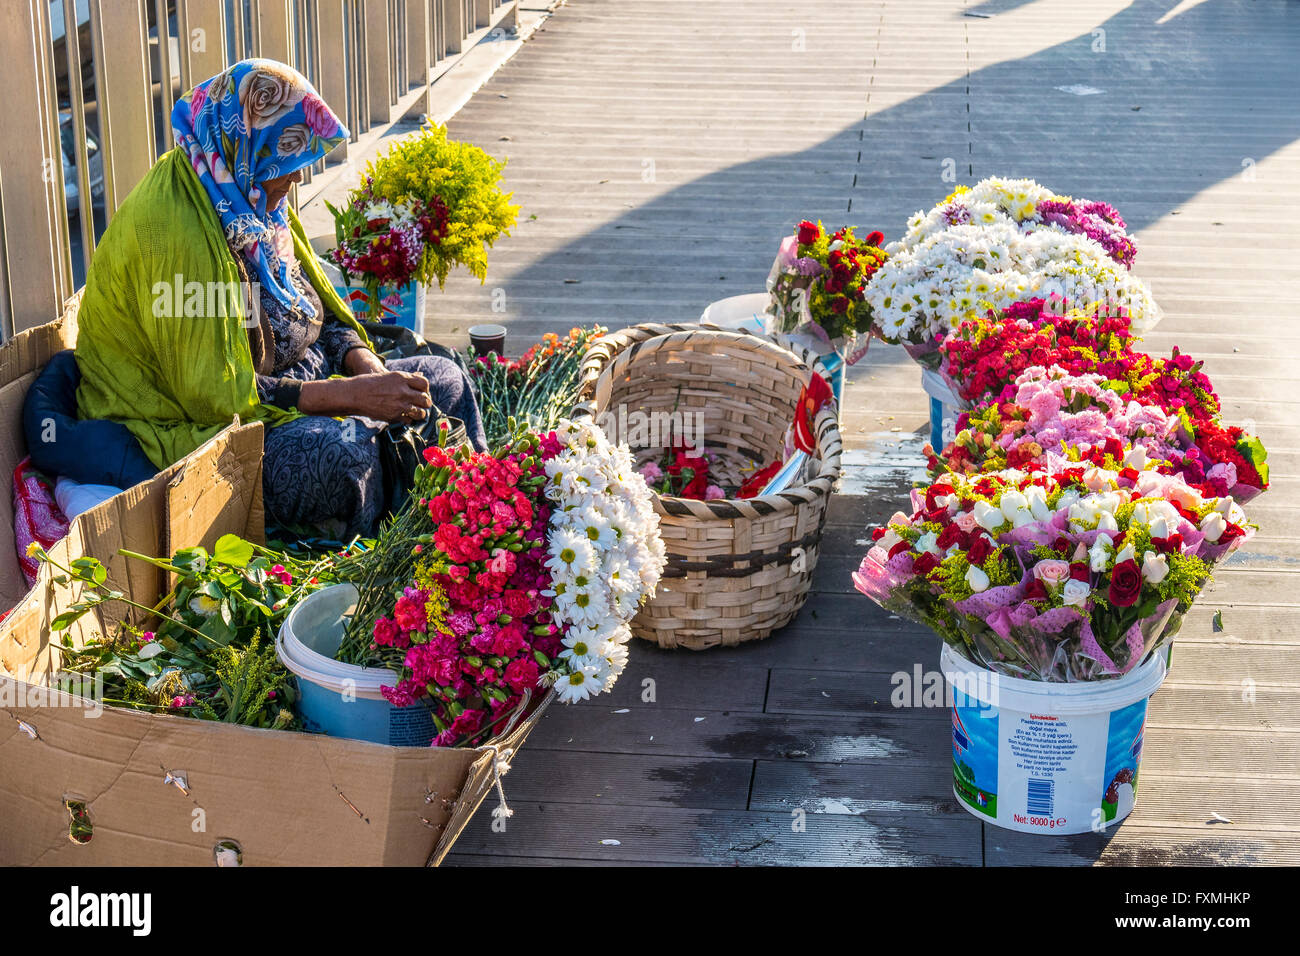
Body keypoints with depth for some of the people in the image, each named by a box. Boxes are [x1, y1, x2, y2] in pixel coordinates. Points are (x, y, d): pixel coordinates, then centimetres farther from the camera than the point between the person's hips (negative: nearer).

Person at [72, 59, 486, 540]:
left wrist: (370, 371, -8)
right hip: (196, 432, -10)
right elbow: (216, 395, -27)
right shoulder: (173, 230, -26)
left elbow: (323, 313, 13)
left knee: (443, 380, 4)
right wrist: (352, 395, -26)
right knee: (344, 454, -36)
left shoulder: (255, 201, 4)